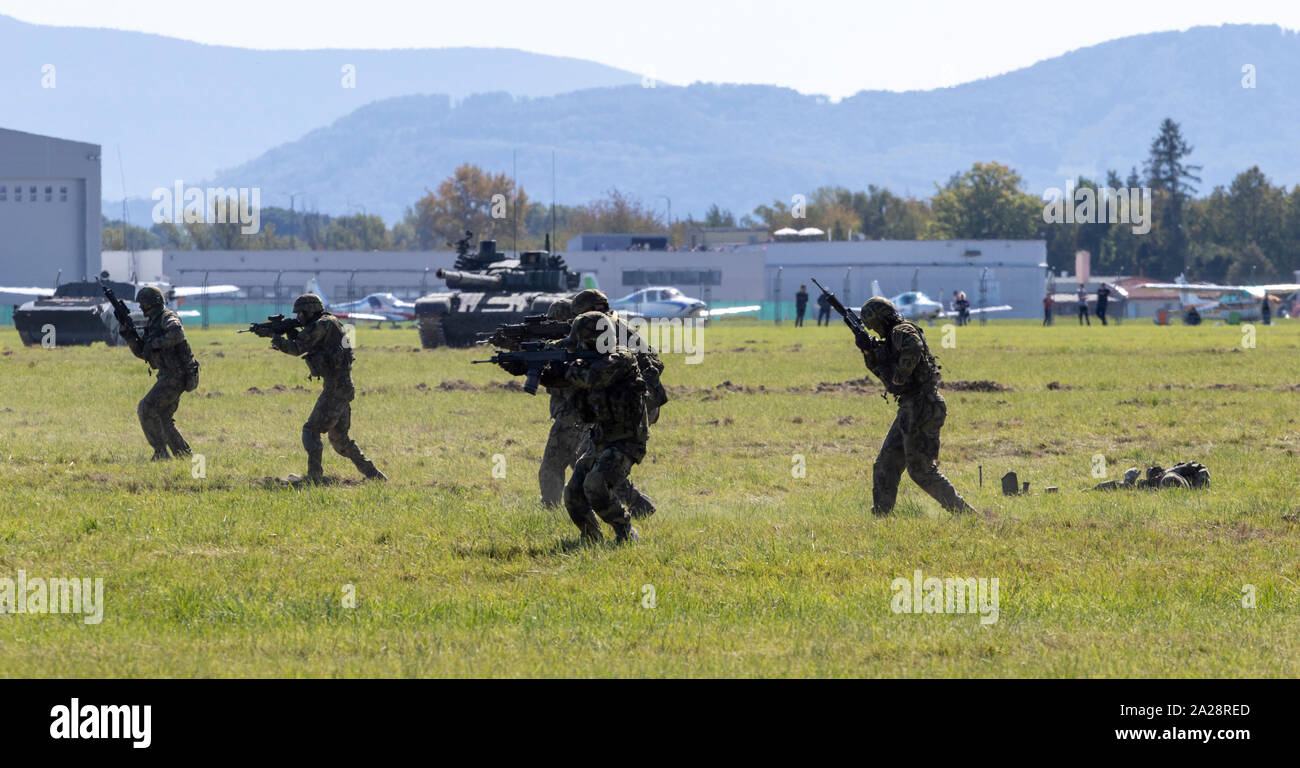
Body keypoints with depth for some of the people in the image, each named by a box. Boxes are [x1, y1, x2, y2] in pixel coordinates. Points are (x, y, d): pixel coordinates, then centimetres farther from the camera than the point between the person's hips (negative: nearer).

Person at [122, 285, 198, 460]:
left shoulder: (168, 318, -12)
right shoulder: (152, 323, 17)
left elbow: (177, 333, -35)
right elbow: (141, 352, 19)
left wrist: (155, 343, -27)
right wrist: (128, 336, 4)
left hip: (176, 375, -10)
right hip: (168, 376, 10)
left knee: (147, 408, -16)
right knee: (163, 419, 15)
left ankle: (161, 452, -14)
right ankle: (185, 456, 19)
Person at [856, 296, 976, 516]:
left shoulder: (903, 332, -12)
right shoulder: (892, 339, 20)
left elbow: (914, 346, -35)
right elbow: (883, 372, 28)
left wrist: (900, 378, -25)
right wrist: (868, 351, 12)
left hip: (921, 410, -11)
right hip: (909, 411, 11)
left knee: (921, 470, -8)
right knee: (886, 464, 13)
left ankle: (963, 512, -6)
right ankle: (880, 514, 17)